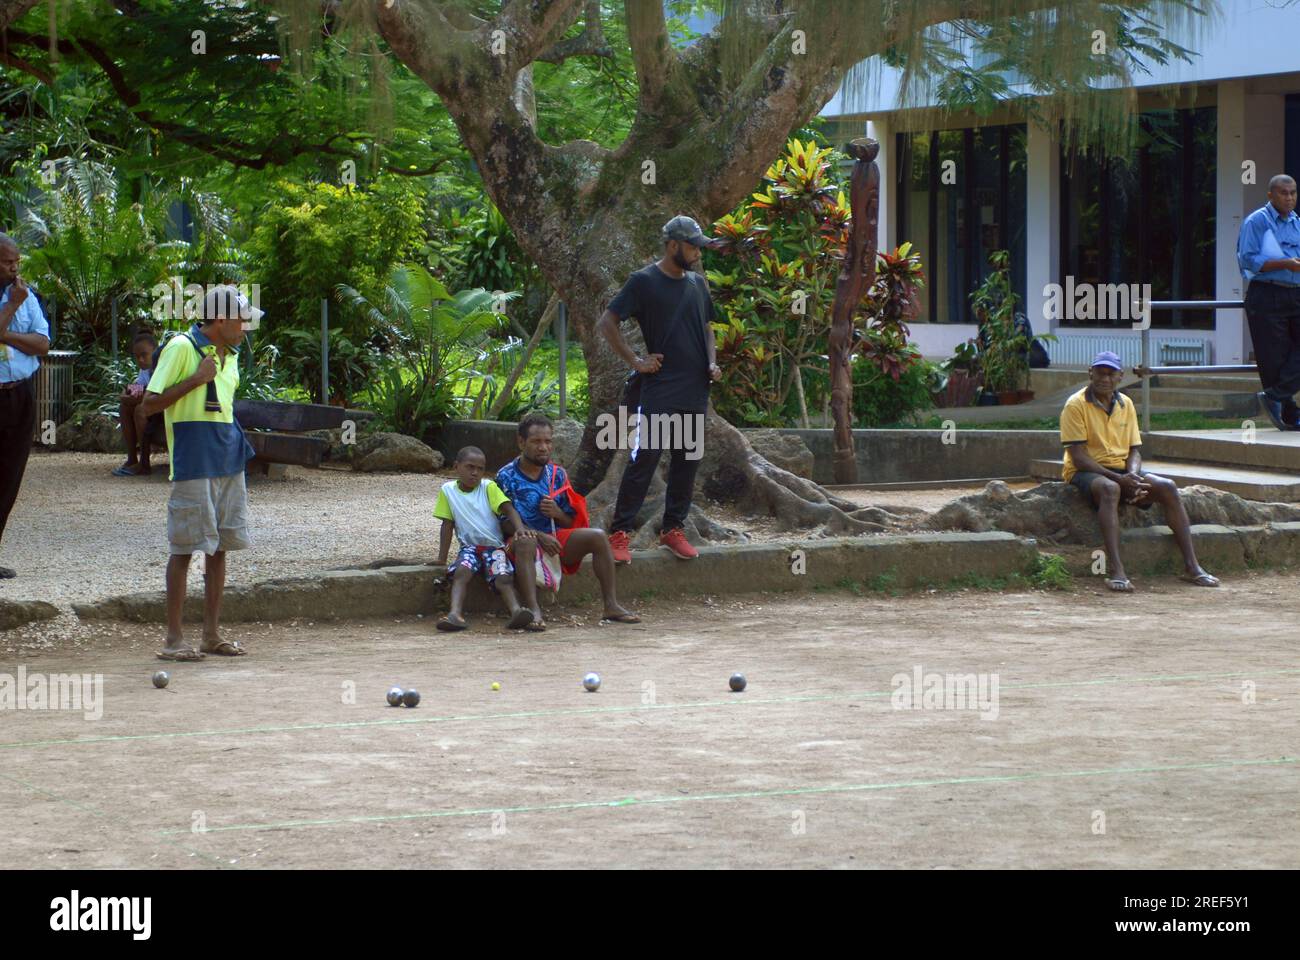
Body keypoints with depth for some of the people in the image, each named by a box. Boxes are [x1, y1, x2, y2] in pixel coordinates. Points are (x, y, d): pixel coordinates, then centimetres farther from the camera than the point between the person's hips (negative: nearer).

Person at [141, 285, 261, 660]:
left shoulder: (230, 355, 15)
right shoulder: (181, 348, -9)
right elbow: (150, 404, -12)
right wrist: (195, 379, -19)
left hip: (228, 461, 8)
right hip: (193, 465, -8)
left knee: (219, 547, 9)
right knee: (186, 547, -6)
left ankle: (212, 634, 15)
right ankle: (174, 638, -2)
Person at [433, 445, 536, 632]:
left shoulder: (489, 487, 2)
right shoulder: (448, 490, 6)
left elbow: (508, 509, -8)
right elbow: (448, 525, 8)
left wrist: (520, 529, -28)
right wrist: (442, 559, 4)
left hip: (494, 545, 0)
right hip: (469, 546, 0)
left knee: (503, 577, -27)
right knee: (461, 571, -31)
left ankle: (516, 611, -49)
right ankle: (455, 614, -48)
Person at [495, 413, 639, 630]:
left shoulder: (557, 474, 10)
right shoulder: (506, 477, -4)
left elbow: (571, 522, 12)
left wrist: (557, 513, -12)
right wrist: (539, 536, -23)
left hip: (555, 539, 5)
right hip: (521, 538, -5)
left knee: (598, 537, -16)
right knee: (526, 542, -39)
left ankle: (611, 606, -21)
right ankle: (533, 610, -52)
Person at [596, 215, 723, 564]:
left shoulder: (697, 284, 13)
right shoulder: (644, 281, -6)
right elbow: (606, 323, -7)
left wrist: (712, 364, 7)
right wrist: (634, 361, -10)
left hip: (696, 390, 6)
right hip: (659, 389, -6)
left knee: (688, 462, 9)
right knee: (644, 459, -10)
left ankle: (673, 529, 18)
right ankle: (620, 534, -8)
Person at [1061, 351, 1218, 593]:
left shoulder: (1125, 404, 10)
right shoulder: (1076, 405, -9)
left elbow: (1134, 450, 11)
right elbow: (1078, 457, -15)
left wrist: (1133, 477, -13)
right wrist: (1119, 479, -23)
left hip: (1122, 471, 6)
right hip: (1086, 473, -6)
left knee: (1167, 488, -17)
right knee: (1110, 489, -39)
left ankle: (1191, 567, -17)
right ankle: (1115, 571, -50)